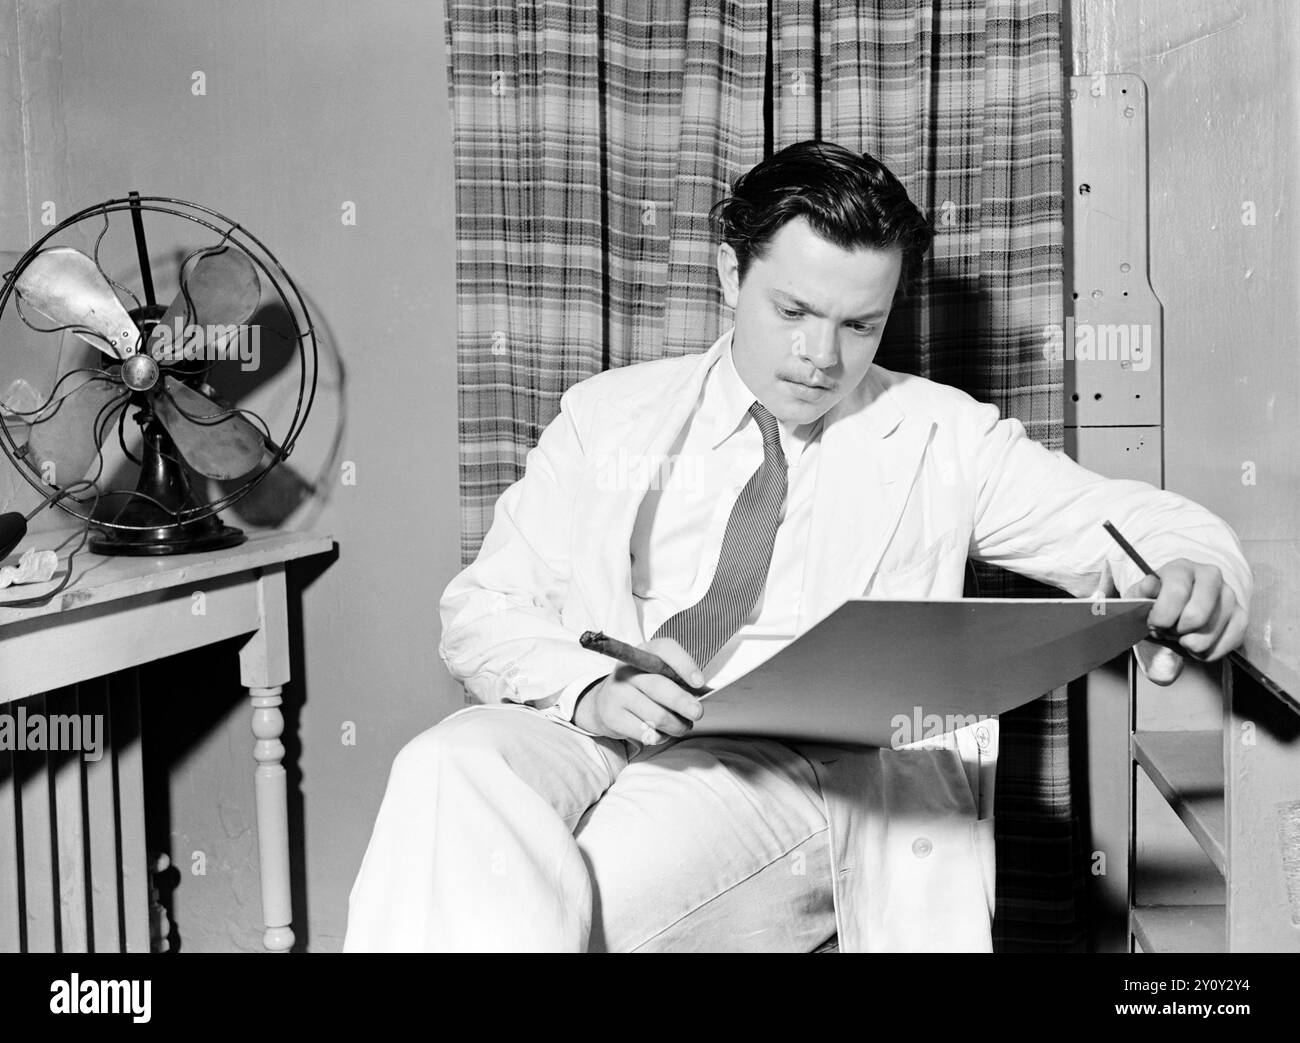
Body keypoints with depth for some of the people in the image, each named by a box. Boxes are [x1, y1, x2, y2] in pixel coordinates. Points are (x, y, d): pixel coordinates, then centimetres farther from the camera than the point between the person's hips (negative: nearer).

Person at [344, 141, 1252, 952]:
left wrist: (1190, 581, -15)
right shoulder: (610, 416, 15)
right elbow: (484, 610, 12)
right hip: (590, 736, 2)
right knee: (449, 773, -33)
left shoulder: (942, 438, 13)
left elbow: (1143, 524, 12)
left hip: (795, 766, -2)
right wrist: (589, 686, -11)